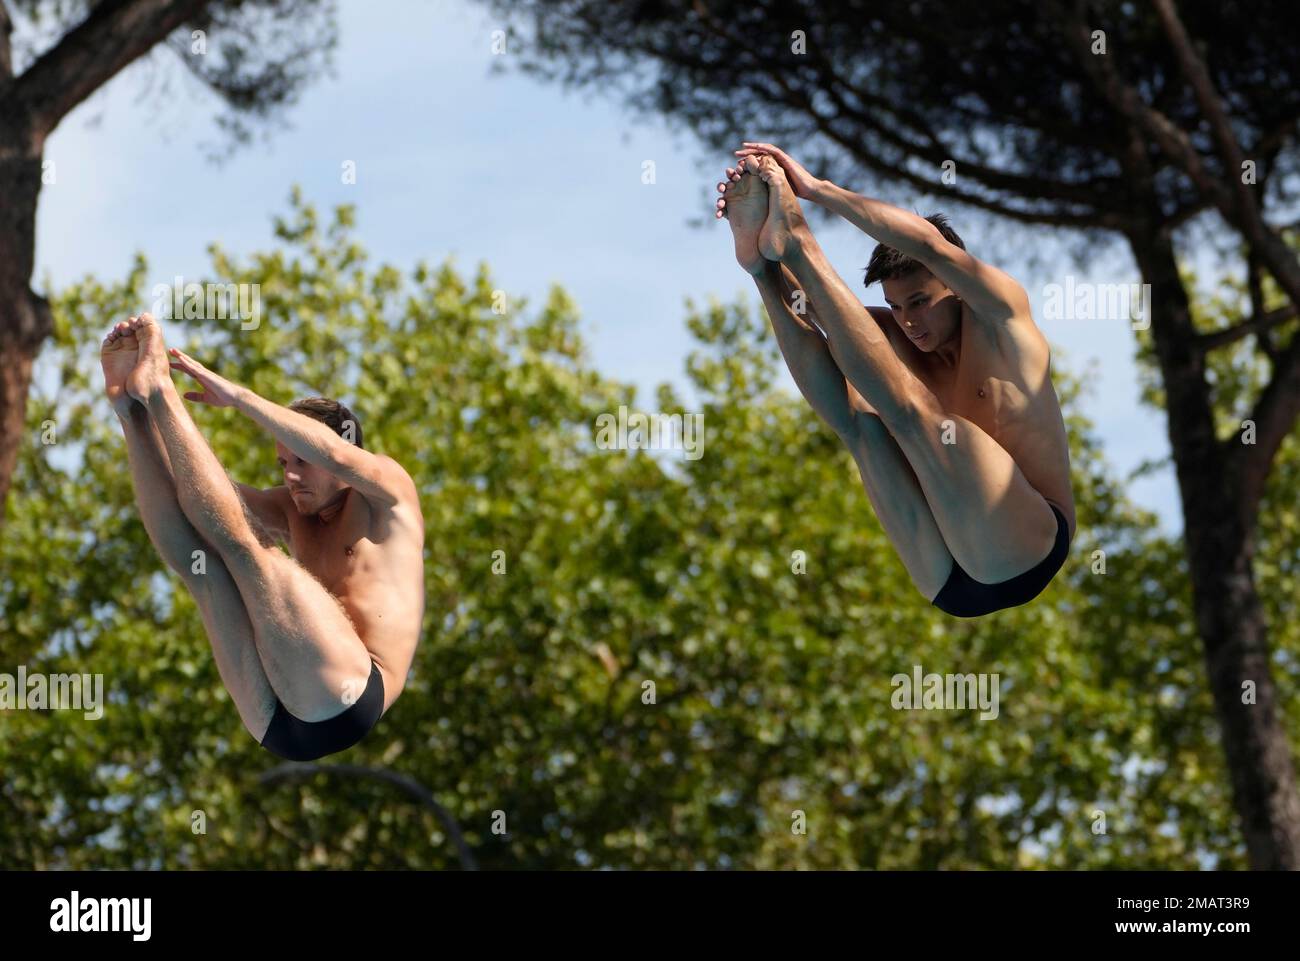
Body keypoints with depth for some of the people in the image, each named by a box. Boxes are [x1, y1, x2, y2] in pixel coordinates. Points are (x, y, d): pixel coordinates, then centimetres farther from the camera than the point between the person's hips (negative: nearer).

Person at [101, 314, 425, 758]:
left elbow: (334, 452, -11)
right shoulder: (293, 512, 29)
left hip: (347, 700, -6)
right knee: (194, 555, 0)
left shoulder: (387, 496, 12)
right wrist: (127, 408, 0)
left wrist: (236, 395, -9)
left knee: (242, 543, -17)